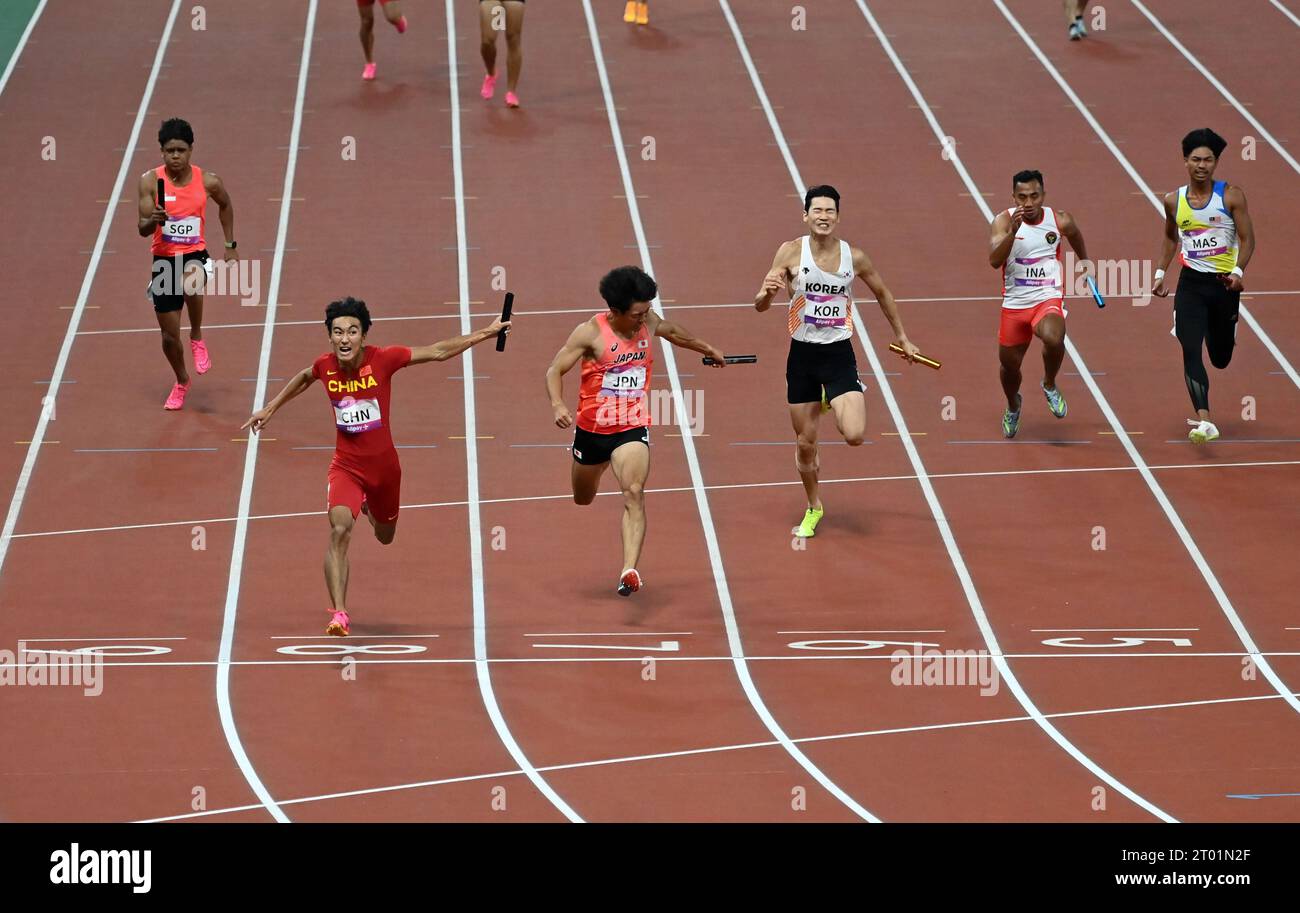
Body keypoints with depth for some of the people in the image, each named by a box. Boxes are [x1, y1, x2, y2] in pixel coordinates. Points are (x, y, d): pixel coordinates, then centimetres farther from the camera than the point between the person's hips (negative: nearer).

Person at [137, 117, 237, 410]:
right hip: (163, 259, 1)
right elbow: (142, 229, -10)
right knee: (170, 335, 6)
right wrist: (153, 220, -33)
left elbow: (226, 206, 16)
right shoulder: (150, 181, -8)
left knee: (191, 283, -39)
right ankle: (181, 382, 36)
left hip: (195, 255, -1)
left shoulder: (208, 181, -6)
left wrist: (230, 246, 17)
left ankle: (197, 339, -11)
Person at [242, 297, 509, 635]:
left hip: (384, 466, 1)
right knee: (340, 529, -27)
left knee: (385, 537, 22)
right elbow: (304, 378, 15)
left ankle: (369, 508, 61)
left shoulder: (383, 359, -17)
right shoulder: (325, 366, -11)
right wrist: (270, 409, 19)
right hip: (346, 465, -1)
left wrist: (487, 333, -5)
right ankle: (339, 614, -28)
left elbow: (438, 352, -7)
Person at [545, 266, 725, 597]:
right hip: (592, 429, 0)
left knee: (634, 494, -24)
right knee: (583, 500, 22)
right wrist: (557, 405, -35)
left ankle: (630, 570, -36)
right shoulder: (590, 333, -17)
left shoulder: (649, 323, -3)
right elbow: (555, 370, -15)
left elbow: (674, 332, 21)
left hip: (633, 429, 0)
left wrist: (707, 349, 38)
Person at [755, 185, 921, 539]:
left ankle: (832, 403, 18)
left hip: (839, 354, 0)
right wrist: (768, 291, -30)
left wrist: (903, 339, 20)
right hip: (802, 354, 0)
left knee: (854, 435, -17)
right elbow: (760, 306, -6)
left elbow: (883, 294, 15)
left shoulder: (854, 257, -3)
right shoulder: (791, 252, -7)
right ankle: (813, 509, 31)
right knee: (805, 443, 6)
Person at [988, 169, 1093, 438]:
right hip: (1014, 303, 2)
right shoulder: (1003, 221, -10)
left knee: (1053, 338, -34)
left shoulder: (1059, 220, -5)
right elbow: (994, 260, -25)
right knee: (1009, 364, 13)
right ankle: (1013, 406, 49)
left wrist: (1085, 260, 31)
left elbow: (1075, 235, 21)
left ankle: (1049, 385, -2)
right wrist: (1012, 231, -36)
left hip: (1049, 298, -2)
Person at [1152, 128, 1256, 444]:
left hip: (1224, 286, -1)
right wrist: (1160, 273, 13)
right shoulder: (1174, 201, 1)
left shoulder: (1231, 196, -7)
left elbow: (1247, 239, -6)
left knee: (1220, 359, 13)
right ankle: (1203, 421, -23)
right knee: (1190, 350, -17)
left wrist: (1238, 271, -21)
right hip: (1191, 284, 1)